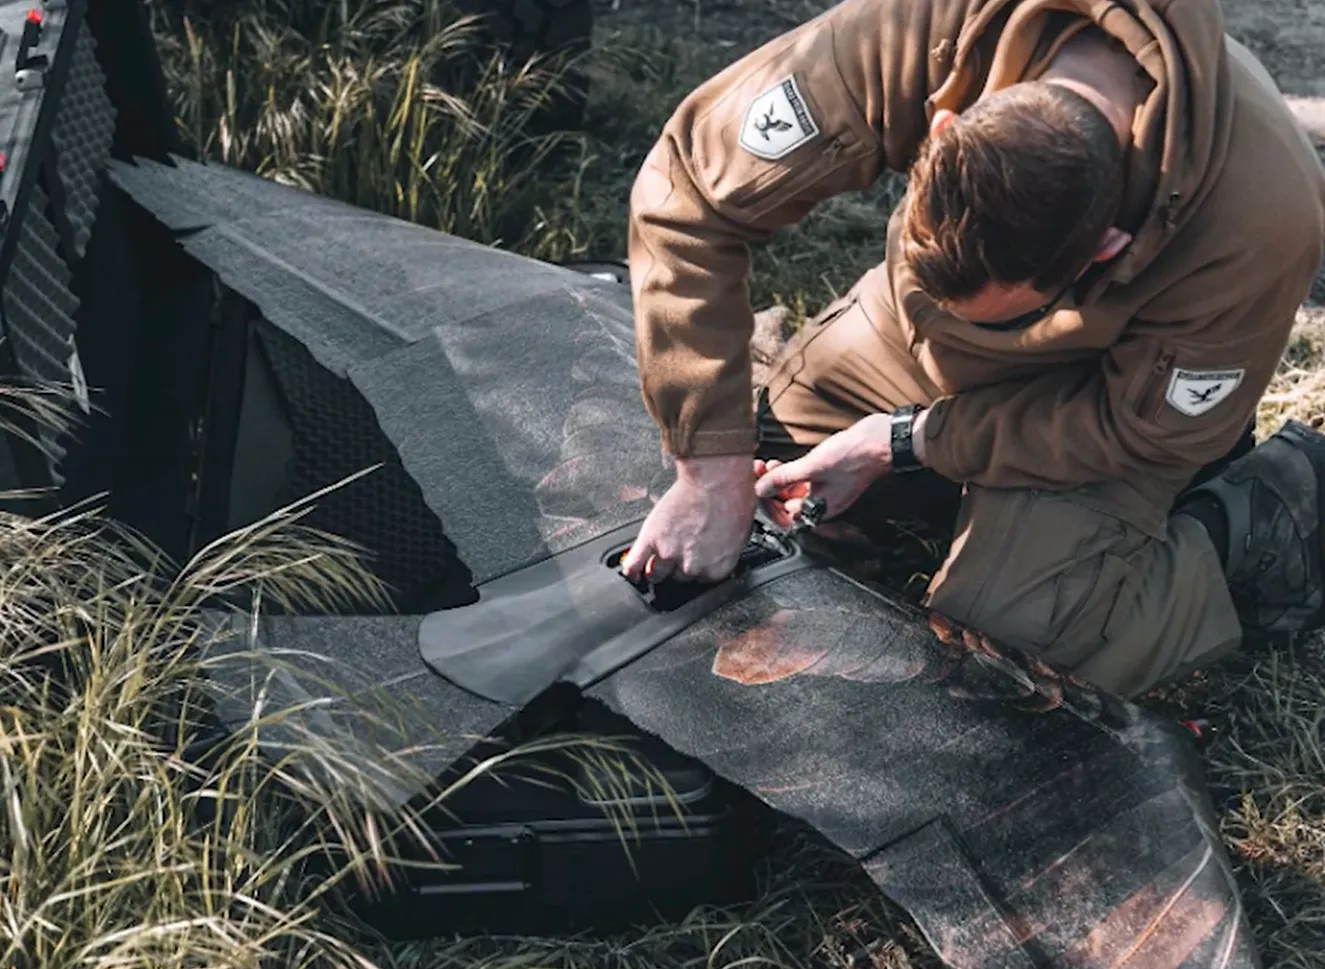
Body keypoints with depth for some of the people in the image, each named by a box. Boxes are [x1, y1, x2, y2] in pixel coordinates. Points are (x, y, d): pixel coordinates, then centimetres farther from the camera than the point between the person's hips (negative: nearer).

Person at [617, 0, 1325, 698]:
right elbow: (692, 187, -30)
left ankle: (1267, 518, 3)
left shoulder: (1262, 217, -40)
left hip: (1117, 375, -3)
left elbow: (1144, 425, -22)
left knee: (1006, 634, -19)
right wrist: (711, 467, -32)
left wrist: (904, 443, -23)